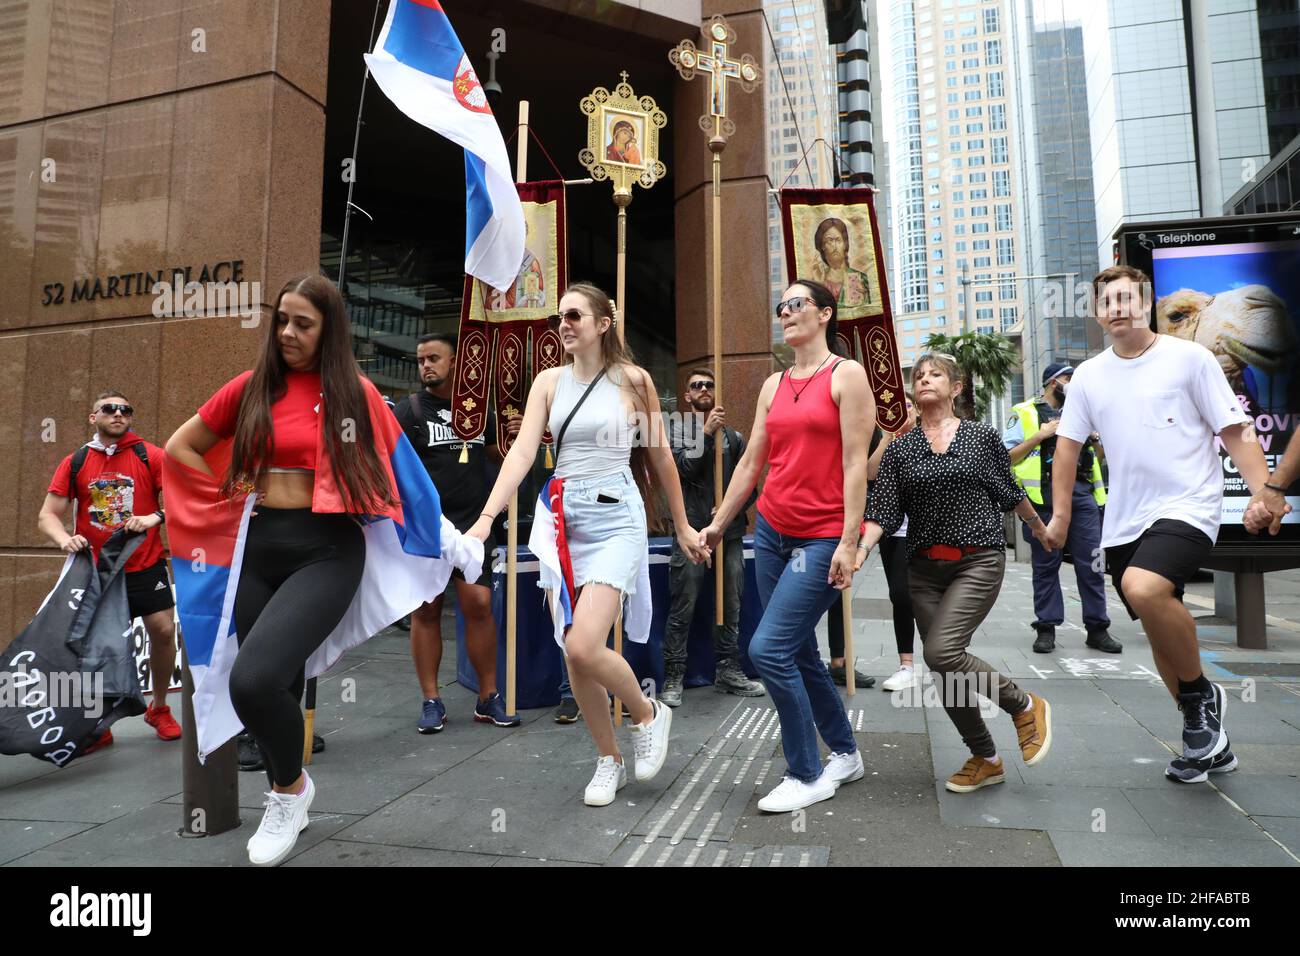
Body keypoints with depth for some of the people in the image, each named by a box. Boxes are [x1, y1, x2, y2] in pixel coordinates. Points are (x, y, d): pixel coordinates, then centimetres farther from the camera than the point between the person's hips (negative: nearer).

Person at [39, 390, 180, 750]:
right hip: (95, 569, 1)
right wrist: (65, 539, -16)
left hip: (145, 566, -1)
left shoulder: (151, 456, -2)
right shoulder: (74, 463, 3)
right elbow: (48, 515, 4)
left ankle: (159, 709, 16)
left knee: (163, 630, -7)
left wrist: (155, 517, -25)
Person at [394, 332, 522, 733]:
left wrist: (514, 436, 2)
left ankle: (489, 699, 9)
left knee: (478, 603, -5)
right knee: (426, 609, 2)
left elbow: (501, 456, 23)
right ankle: (431, 702, 15)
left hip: (472, 522, 2)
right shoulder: (410, 410, 3)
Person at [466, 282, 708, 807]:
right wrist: (486, 518, -15)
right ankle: (609, 759, 26)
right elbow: (522, 452, -3)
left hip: (615, 516, -4)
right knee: (572, 652, 5)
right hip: (561, 518, 4)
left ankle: (649, 714, 15)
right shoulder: (549, 382, 7)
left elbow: (660, 456, 6)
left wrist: (683, 527, 10)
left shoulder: (633, 380, 0)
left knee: (584, 646, -16)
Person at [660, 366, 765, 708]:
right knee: (682, 610, -2)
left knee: (730, 608, 11)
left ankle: (728, 671, 22)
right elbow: (685, 468, -12)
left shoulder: (733, 436, 14)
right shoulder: (677, 430, 4)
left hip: (730, 532, 4)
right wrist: (707, 432, -17)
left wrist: (732, 508, -6)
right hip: (692, 532, -4)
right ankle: (673, 678, 5)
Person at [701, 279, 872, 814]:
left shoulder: (847, 375, -5)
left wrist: (848, 543, -17)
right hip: (771, 531, 7)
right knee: (799, 654, 12)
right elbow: (751, 462, 14)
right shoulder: (774, 385, 12)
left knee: (768, 650, -12)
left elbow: (855, 463, -12)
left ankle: (808, 776, 7)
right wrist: (718, 524, 14)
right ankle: (846, 754, 33)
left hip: (823, 539, -7)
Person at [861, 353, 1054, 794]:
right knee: (946, 672, 5)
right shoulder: (900, 448, 6)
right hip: (925, 567, 4)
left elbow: (1009, 492, 14)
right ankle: (985, 760, 26)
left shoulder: (981, 436, 2)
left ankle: (1026, 707, 6)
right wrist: (860, 549, -16)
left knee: (941, 651, -20)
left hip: (978, 561, -4)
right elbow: (883, 510, -1)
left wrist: (1040, 528, 25)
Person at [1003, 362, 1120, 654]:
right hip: (1044, 496, -4)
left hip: (1082, 493, 4)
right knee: (1046, 564, 2)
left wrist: (1096, 438, 7)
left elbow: (1098, 455, 28)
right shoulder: (1025, 413, 6)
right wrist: (1040, 436, -8)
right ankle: (1046, 629, 9)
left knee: (1090, 564, 2)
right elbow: (1006, 457, -1)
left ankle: (1097, 628, 9)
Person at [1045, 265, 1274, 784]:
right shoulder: (1089, 375, 9)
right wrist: (1061, 516, 10)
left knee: (1143, 588, -32)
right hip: (1123, 521, 6)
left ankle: (1201, 692, -4)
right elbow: (1068, 445, 13)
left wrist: (1264, 490, -16)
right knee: (1160, 631, 12)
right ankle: (1210, 740, 32)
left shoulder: (1188, 357, -3)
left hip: (1188, 507, -5)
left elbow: (1235, 431, -3)